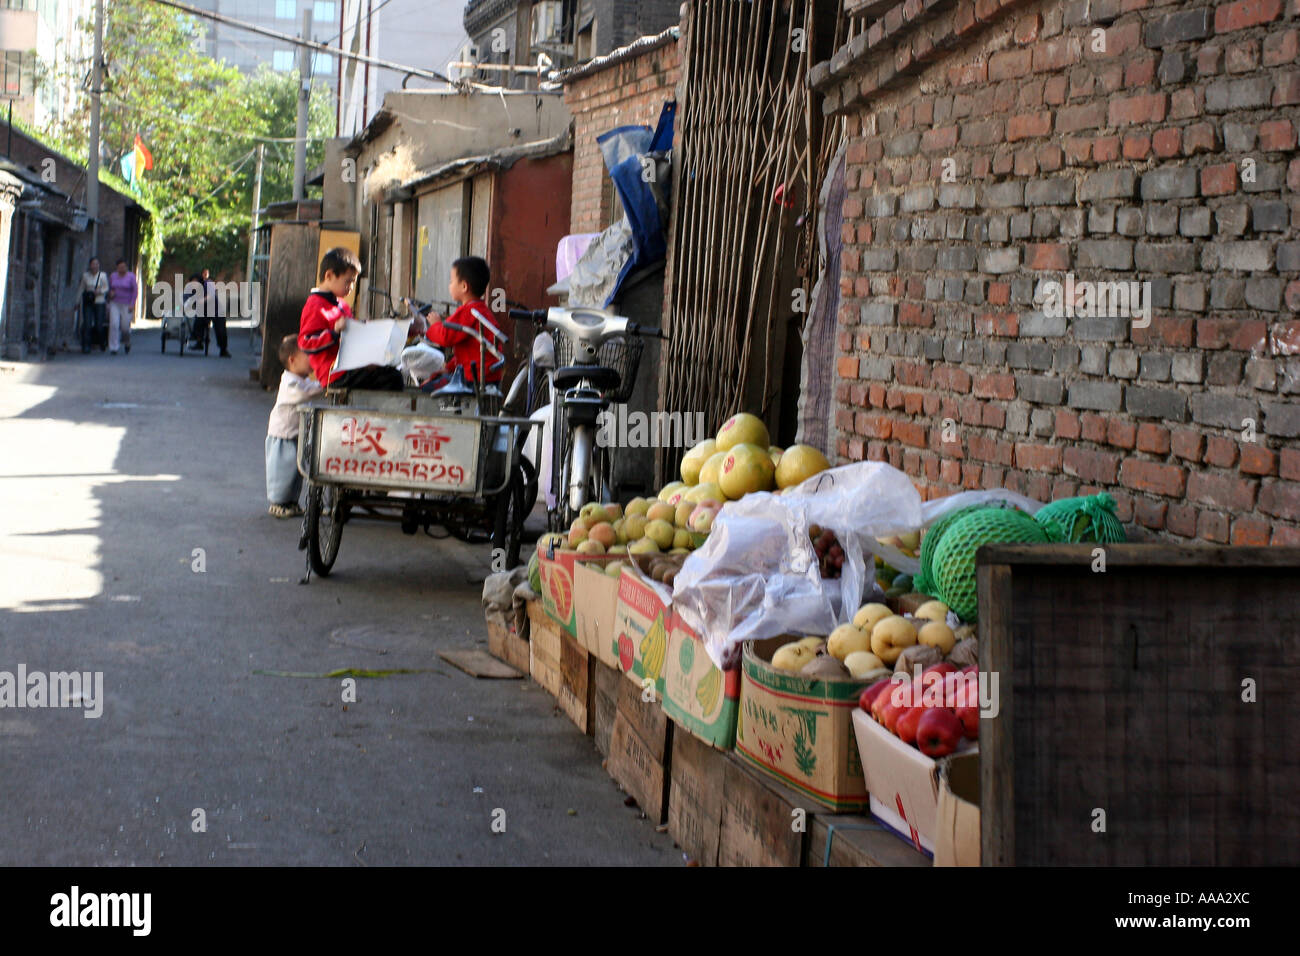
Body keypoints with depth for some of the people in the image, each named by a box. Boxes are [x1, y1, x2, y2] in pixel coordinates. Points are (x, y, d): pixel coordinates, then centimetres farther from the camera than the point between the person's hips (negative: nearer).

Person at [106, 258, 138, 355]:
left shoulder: (131, 276, -4)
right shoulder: (113, 276, 7)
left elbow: (135, 291, -5)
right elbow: (109, 287, 21)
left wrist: (132, 304, -13)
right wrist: (111, 292, -3)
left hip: (126, 304, -2)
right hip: (114, 304, 2)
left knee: (125, 326, 1)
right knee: (114, 325, -11)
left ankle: (127, 343, 32)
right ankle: (113, 348, -9)